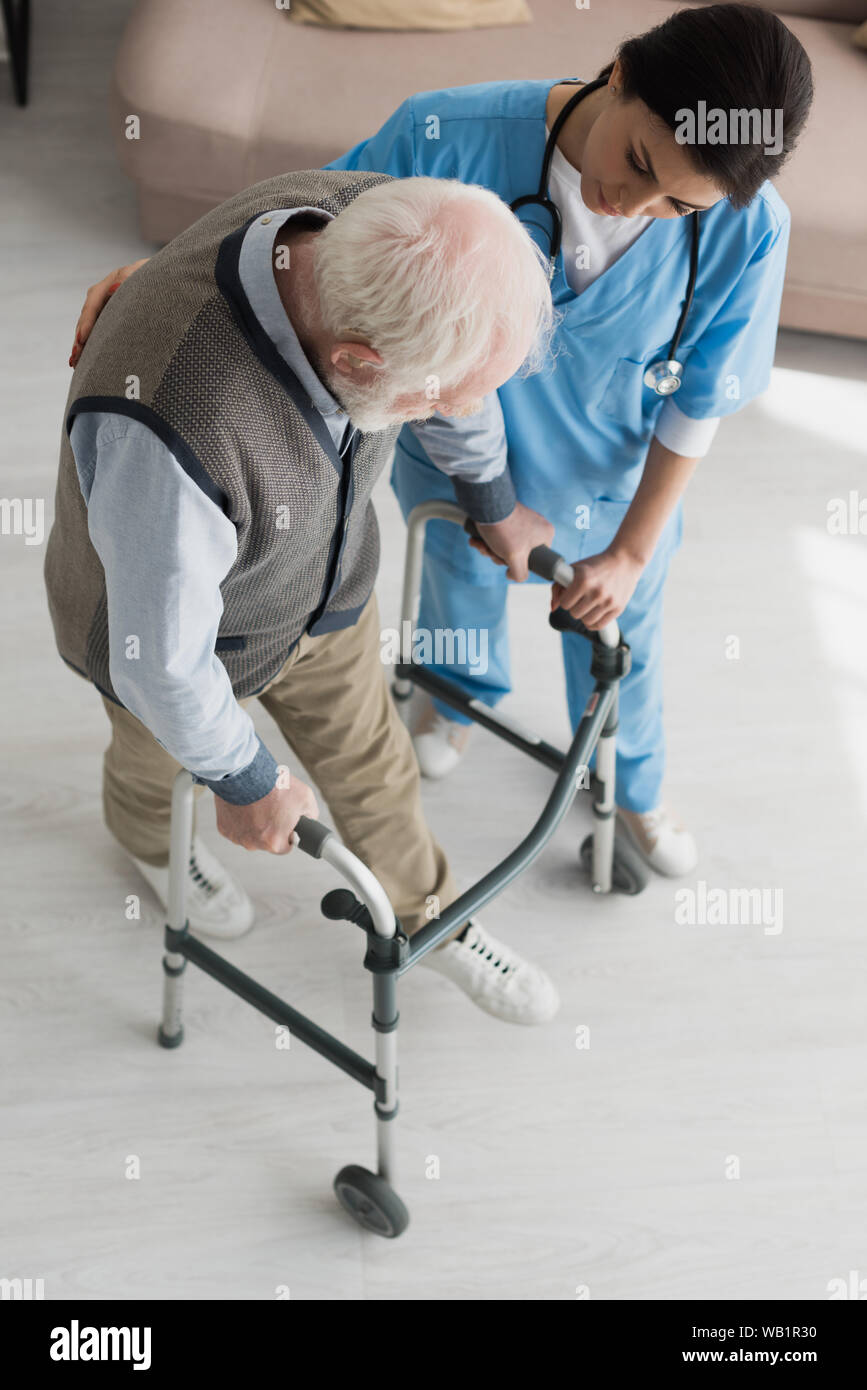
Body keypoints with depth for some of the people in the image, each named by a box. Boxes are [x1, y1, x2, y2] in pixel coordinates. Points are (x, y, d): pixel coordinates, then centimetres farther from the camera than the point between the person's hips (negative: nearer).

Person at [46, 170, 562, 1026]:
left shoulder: (370, 233, -29)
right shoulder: (168, 424, -48)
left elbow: (451, 369, -5)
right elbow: (156, 653, -30)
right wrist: (240, 783, -12)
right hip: (163, 605, -4)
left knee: (364, 757, 26)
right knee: (160, 754, 30)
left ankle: (422, 913, 55)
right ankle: (149, 833, 66)